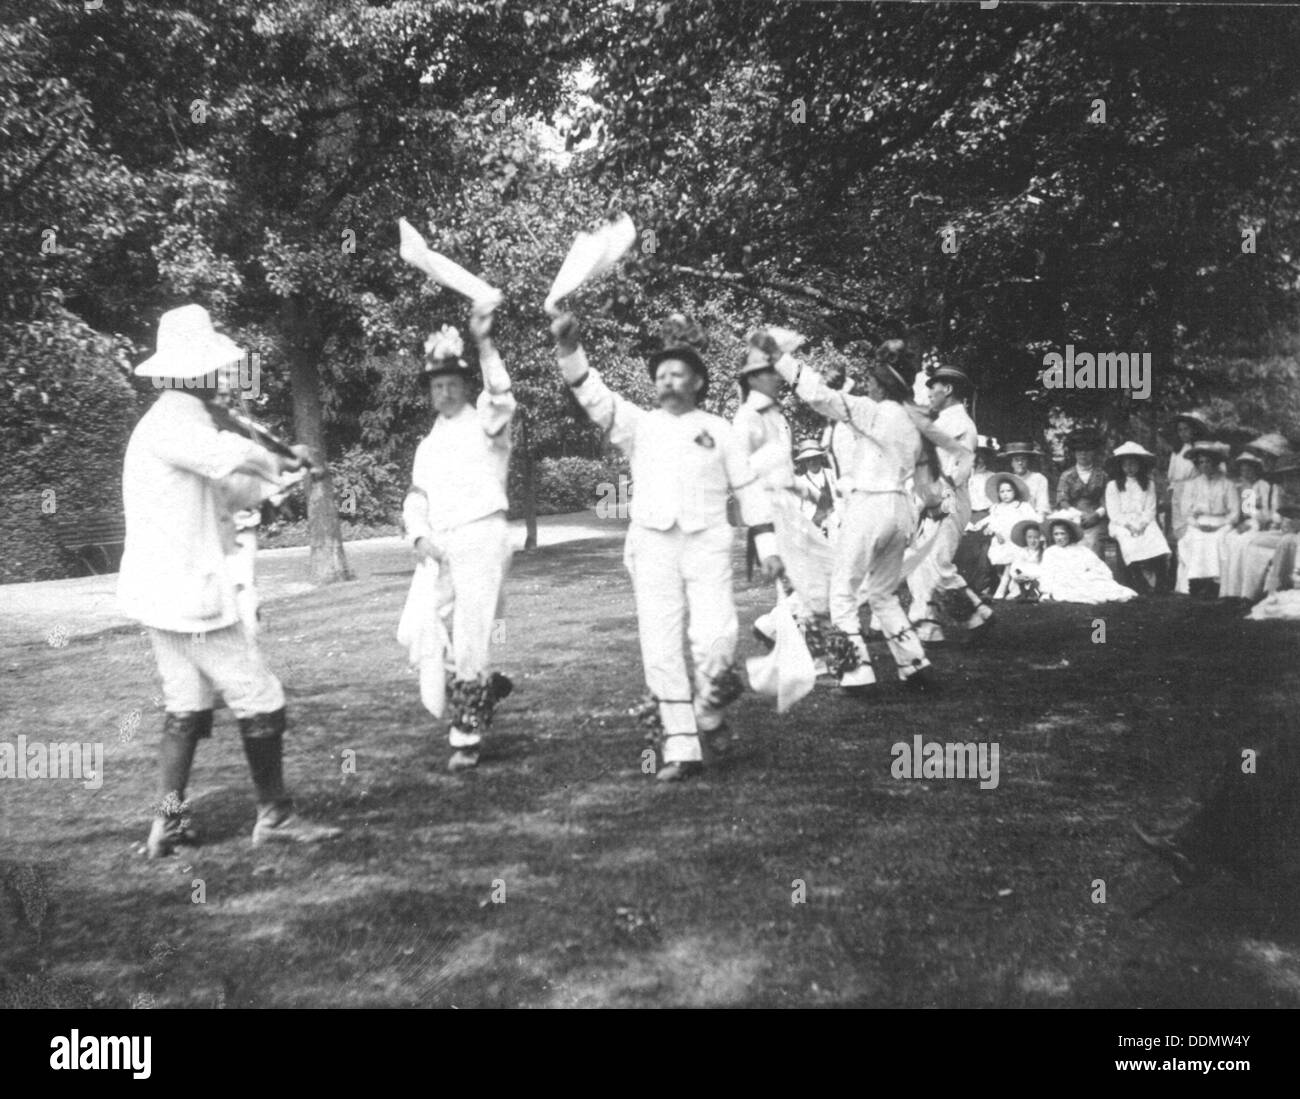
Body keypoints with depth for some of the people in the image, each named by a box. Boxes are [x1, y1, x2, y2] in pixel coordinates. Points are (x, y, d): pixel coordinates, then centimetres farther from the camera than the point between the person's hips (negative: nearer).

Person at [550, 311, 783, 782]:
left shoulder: (719, 431, 9)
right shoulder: (639, 425, 9)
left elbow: (749, 489, 10)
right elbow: (594, 396, -6)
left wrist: (768, 548, 3)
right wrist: (568, 348, -21)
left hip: (706, 544, -1)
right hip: (652, 546, 1)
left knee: (714, 639, -18)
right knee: (660, 651, -2)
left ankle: (709, 709, 14)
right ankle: (681, 749, 6)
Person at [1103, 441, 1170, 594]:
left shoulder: (1149, 484, 16)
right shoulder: (1113, 485, 9)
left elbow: (1150, 510, 7)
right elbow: (1114, 512, 1)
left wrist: (1142, 523, -12)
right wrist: (1129, 524, -13)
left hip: (1144, 523, 2)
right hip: (1121, 524, -2)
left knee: (1156, 540, -30)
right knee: (1130, 544, -34)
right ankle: (1148, 578, -28)